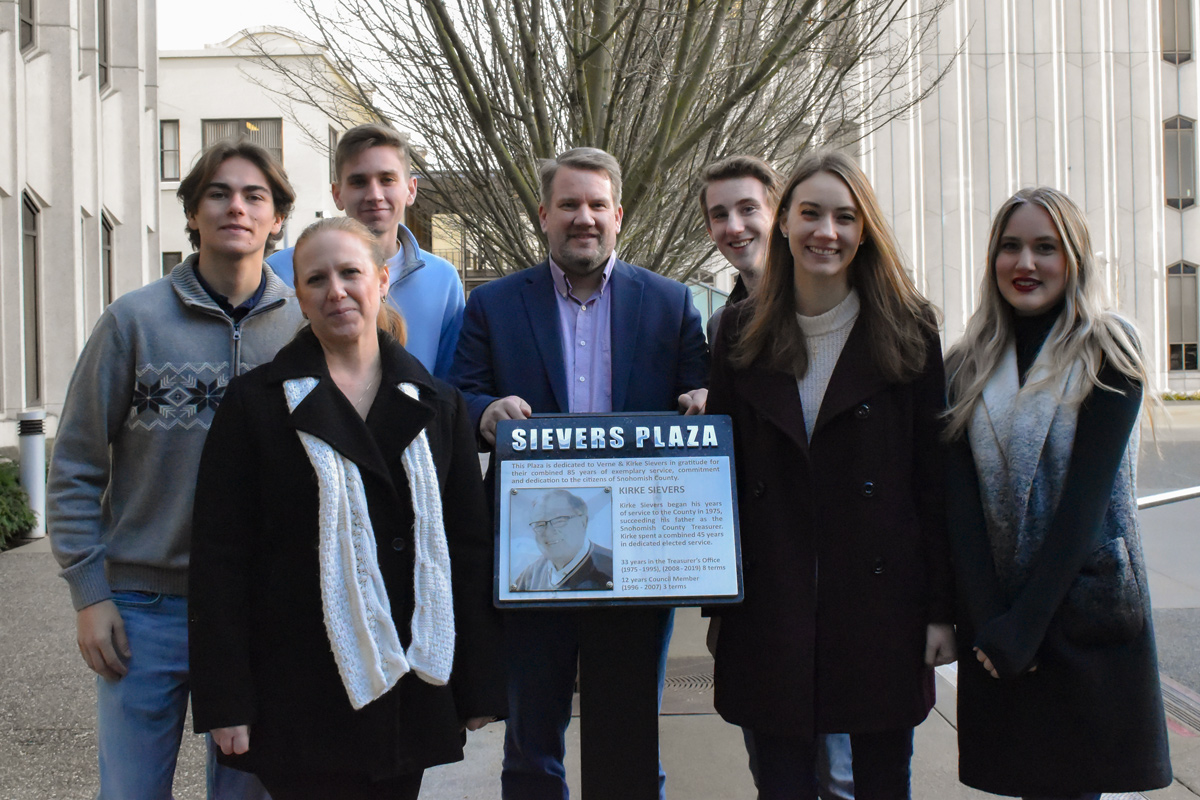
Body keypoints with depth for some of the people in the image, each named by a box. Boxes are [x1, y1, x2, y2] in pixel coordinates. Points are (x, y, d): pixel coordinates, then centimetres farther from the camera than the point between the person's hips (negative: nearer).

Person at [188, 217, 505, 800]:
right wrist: (225, 702, -8)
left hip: (411, 688, 3)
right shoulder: (257, 402, 0)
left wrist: (480, 685, 5)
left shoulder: (435, 404, 9)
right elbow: (219, 556, -3)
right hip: (300, 696, -3)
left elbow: (469, 547, 9)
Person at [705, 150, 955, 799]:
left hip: (882, 598, -1)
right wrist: (717, 603, 4)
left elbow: (933, 477, 0)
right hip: (769, 605, 1)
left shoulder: (907, 331, 0)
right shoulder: (742, 332, 5)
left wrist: (941, 608, -3)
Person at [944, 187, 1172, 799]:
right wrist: (987, 620, -11)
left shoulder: (1107, 352, -4)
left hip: (1087, 610, -3)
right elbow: (960, 497, 0)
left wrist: (1024, 623, -15)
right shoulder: (968, 365, 6)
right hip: (996, 620, 3)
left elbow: (1088, 492, -12)